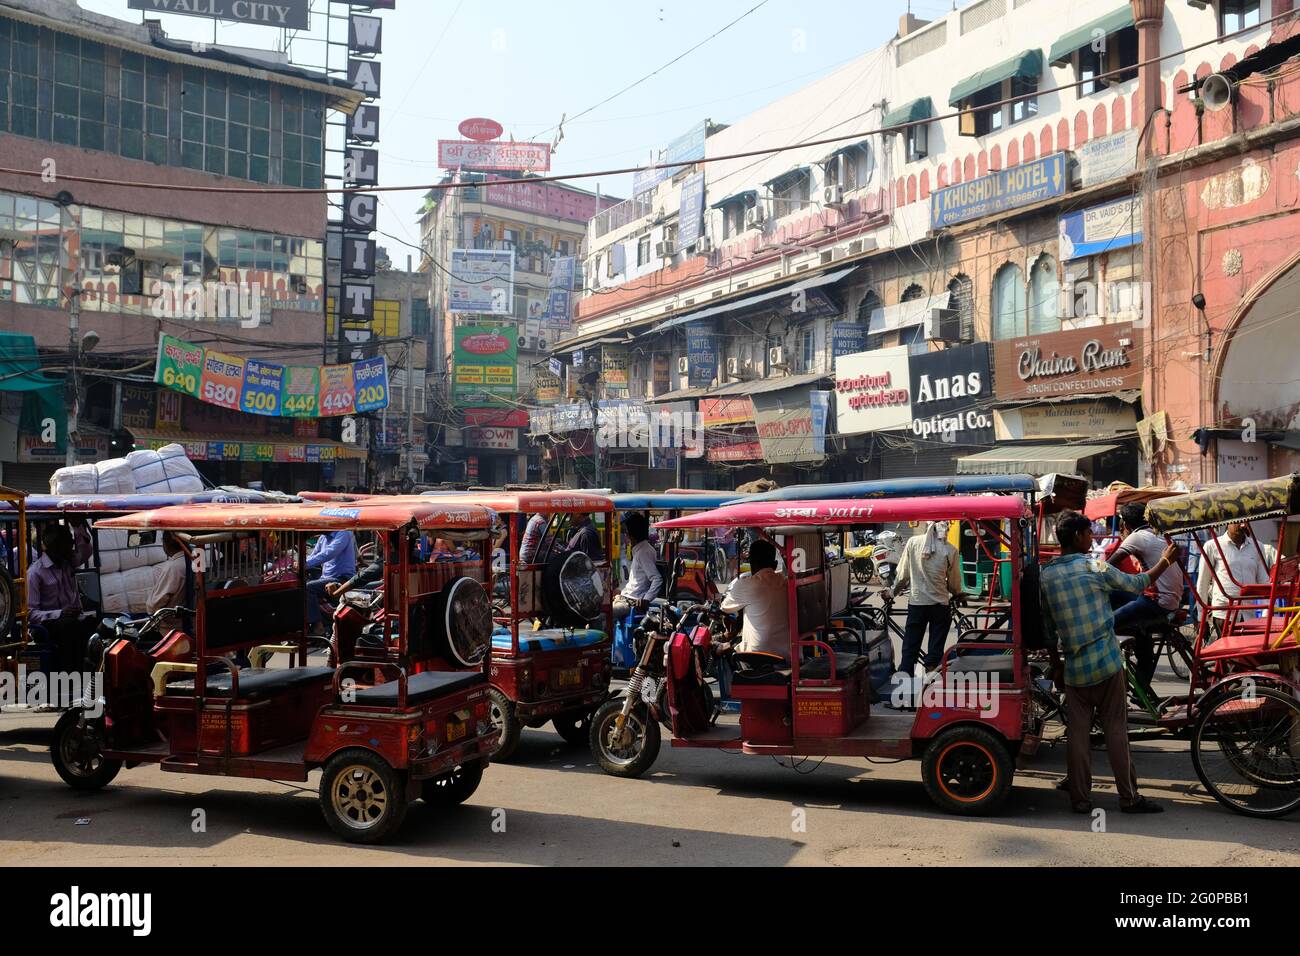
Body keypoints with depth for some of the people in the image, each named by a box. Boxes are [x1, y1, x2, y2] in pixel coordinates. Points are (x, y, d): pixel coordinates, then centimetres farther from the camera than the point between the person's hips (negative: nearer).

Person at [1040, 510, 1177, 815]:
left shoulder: (1046, 574, 3)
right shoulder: (1094, 566, -9)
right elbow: (1136, 584, 6)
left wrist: (1053, 654, 22)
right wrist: (1165, 561, 20)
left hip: (1073, 666, 3)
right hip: (1106, 663, -3)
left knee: (1077, 732, 6)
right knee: (1116, 729, 4)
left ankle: (1080, 798, 10)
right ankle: (1129, 797, 11)